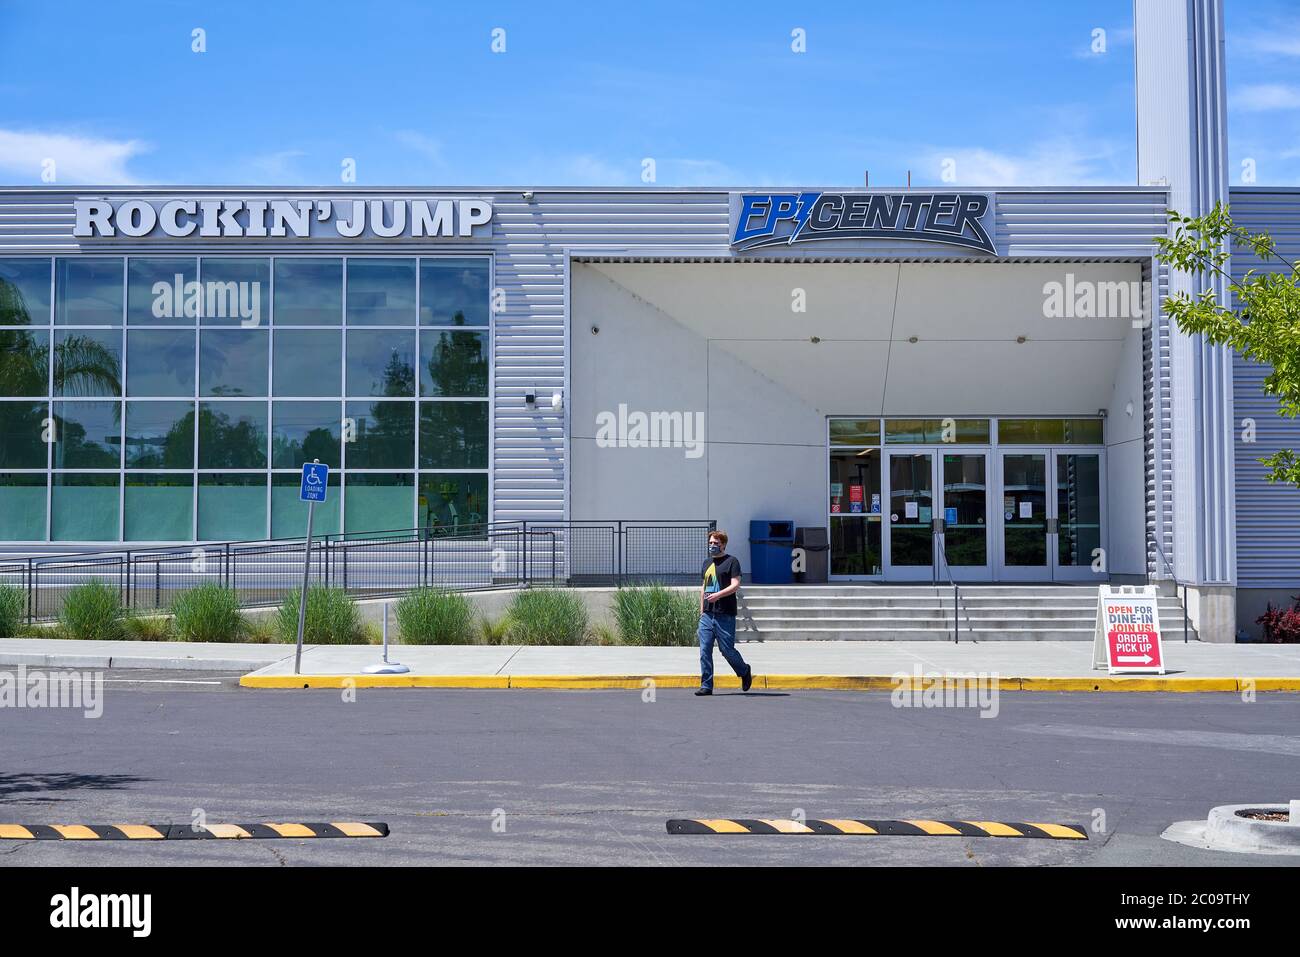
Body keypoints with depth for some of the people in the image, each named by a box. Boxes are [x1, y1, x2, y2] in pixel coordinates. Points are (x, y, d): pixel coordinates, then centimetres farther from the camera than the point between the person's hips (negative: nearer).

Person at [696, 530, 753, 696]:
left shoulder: (732, 561, -1)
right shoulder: (707, 562, 19)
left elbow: (736, 585, -10)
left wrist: (718, 595, -24)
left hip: (725, 615, -6)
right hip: (707, 615, 6)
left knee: (727, 650, -1)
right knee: (705, 651, -2)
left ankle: (745, 671, 25)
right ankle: (706, 686, 3)